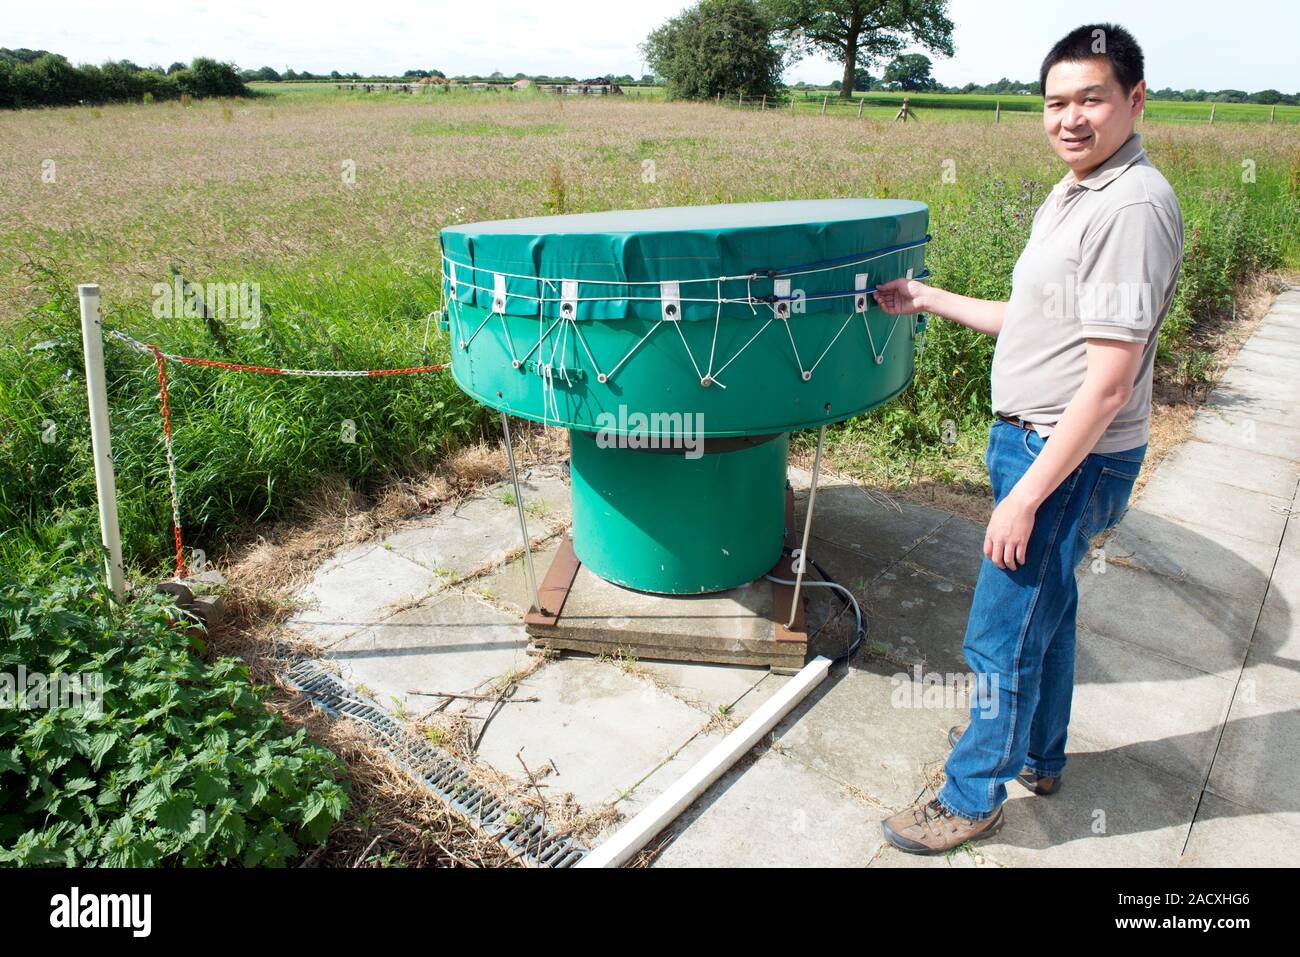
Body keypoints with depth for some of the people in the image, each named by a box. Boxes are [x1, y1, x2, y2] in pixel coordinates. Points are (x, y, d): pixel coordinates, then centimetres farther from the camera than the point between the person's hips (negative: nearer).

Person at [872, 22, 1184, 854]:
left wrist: (1026, 497, -23)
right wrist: (931, 301, 19)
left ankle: (972, 796, 21)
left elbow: (1108, 387, -25)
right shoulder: (1072, 195, 10)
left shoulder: (1133, 207, -21)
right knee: (1046, 605, 22)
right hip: (1037, 441, 10)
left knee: (1002, 633, 1)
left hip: (1071, 460, -10)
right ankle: (1038, 753, 43)